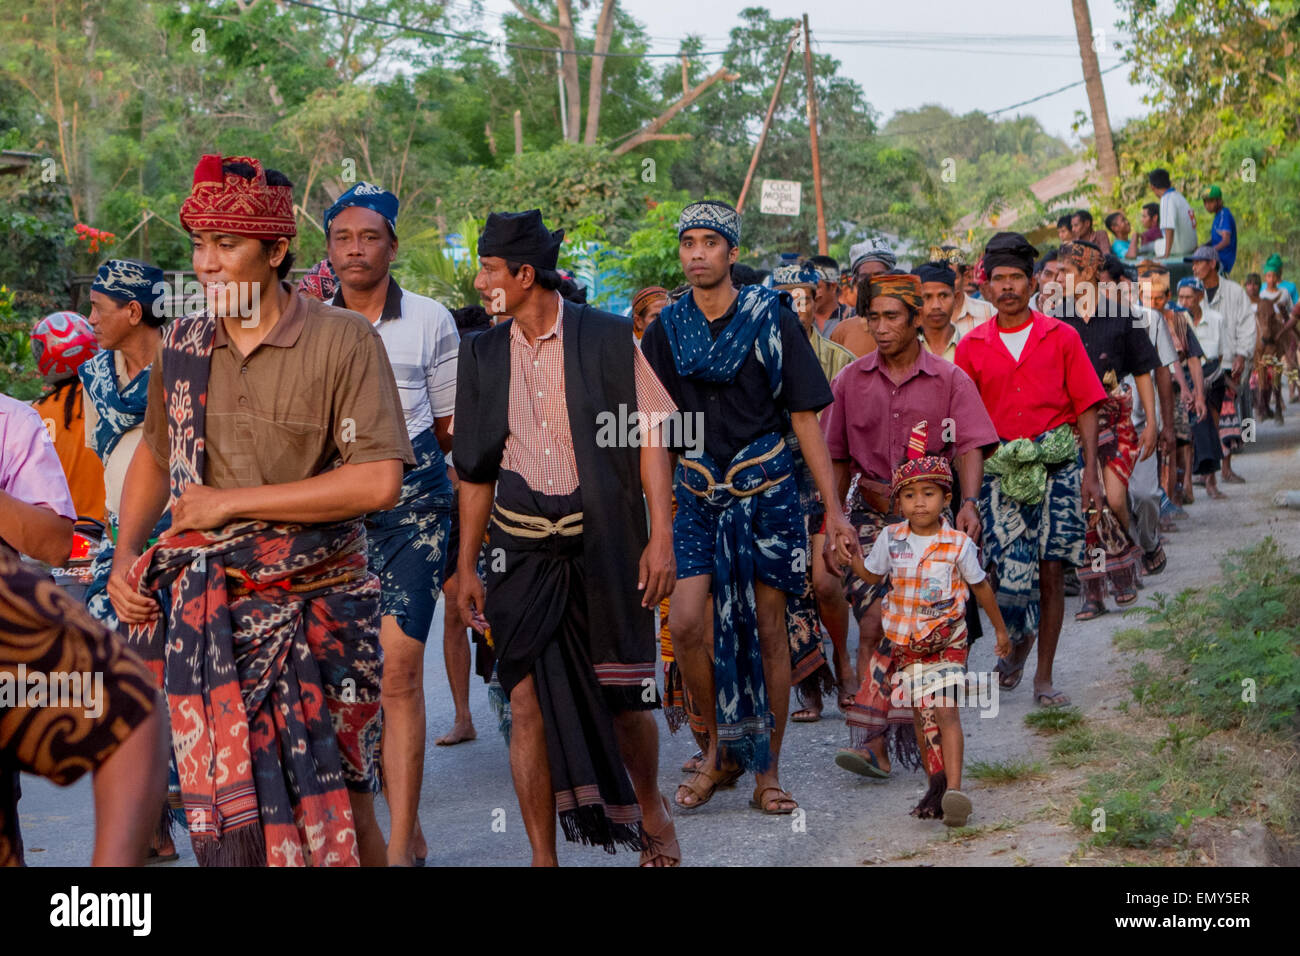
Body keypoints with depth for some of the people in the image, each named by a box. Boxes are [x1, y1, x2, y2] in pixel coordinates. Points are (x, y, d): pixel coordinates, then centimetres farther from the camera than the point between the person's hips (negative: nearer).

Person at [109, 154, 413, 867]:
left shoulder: (344, 341, -8)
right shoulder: (181, 345, 7)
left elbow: (378, 482, -16)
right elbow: (154, 454, 23)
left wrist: (232, 501, -14)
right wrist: (125, 555, 8)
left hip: (320, 608, -3)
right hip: (207, 613, 4)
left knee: (336, 809, 3)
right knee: (223, 817, 4)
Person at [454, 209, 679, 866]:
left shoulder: (607, 339, -3)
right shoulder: (484, 355, 8)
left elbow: (649, 437, -2)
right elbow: (476, 469, 13)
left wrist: (659, 536, -9)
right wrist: (467, 565, 11)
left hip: (605, 543, -3)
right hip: (524, 549, 3)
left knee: (624, 699, 3)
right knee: (527, 702, -2)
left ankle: (651, 810, 32)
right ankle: (542, 855, 8)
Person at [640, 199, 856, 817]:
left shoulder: (771, 318, -3)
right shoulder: (667, 330, 4)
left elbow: (805, 418, -2)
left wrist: (834, 509, -5)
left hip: (767, 488, -2)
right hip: (697, 493, 2)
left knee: (768, 630, 2)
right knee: (686, 624, -11)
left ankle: (768, 770, 15)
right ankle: (721, 748, 12)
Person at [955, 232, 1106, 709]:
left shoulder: (1061, 337, 6)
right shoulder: (971, 347, 8)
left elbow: (1085, 407, 6)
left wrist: (1090, 472, -3)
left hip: (1057, 466, 0)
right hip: (1000, 470, 0)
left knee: (1052, 572, -2)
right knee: (1013, 576, -9)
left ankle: (1044, 677, 11)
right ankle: (1019, 638, 24)